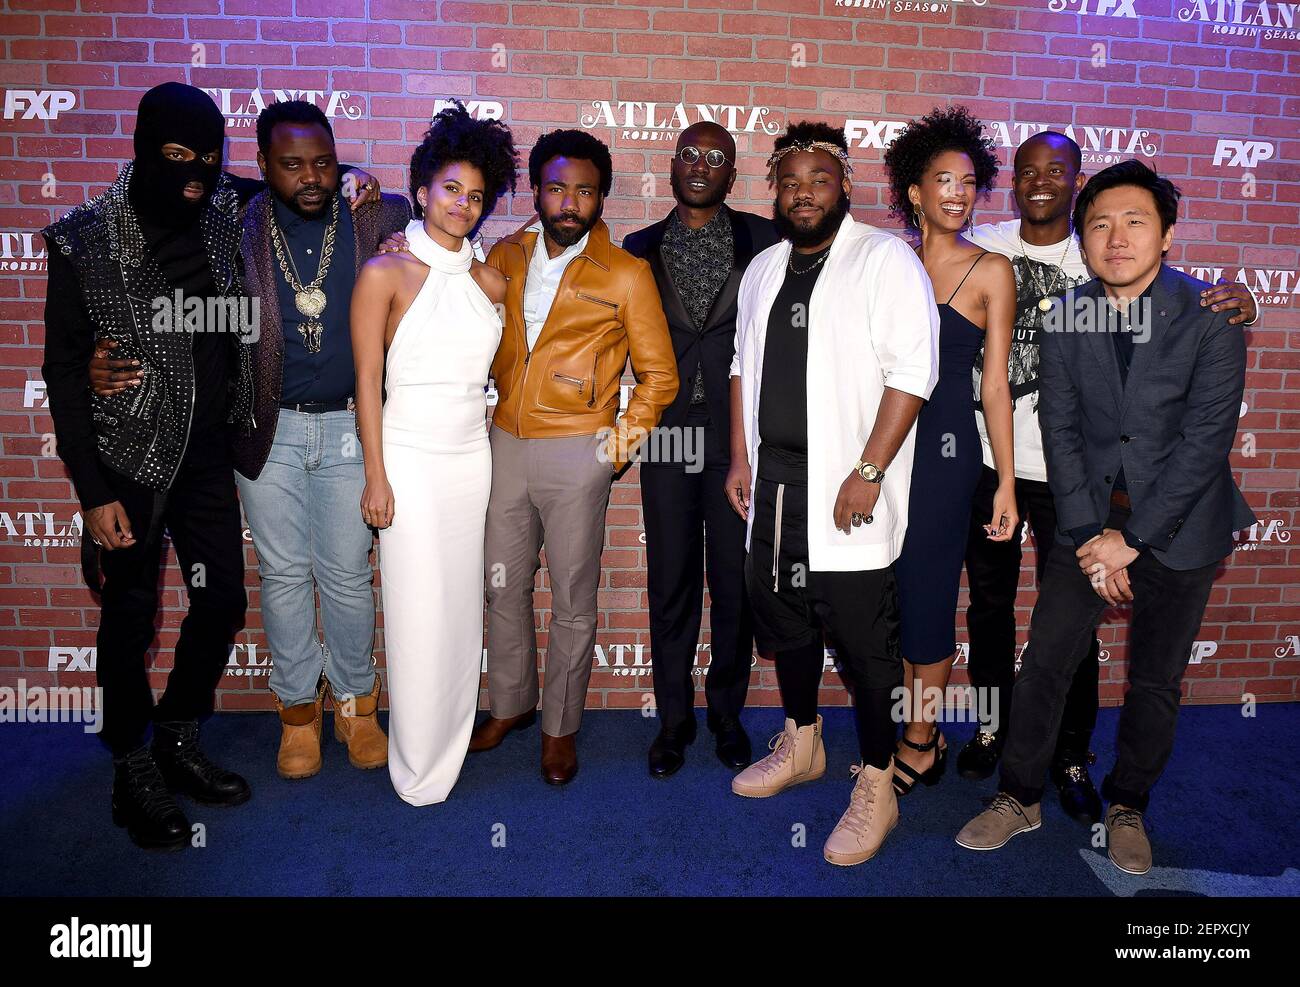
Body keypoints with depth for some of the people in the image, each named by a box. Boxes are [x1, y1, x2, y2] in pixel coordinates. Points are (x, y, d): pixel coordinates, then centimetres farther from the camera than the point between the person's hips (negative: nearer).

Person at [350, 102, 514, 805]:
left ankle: (453, 740, 29)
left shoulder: (490, 282, 9)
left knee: (463, 606, 11)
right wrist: (376, 479, -9)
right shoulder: (385, 274, -5)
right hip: (410, 458, -4)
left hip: (474, 456, 5)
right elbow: (368, 382, -6)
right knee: (418, 612, 1)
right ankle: (418, 765, 18)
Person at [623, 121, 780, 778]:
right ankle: (673, 719, 22)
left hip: (740, 434, -1)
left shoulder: (764, 241, 4)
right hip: (667, 434, 1)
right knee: (671, 584, 7)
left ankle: (727, 713, 26)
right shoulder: (641, 248, 10)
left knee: (736, 584, 8)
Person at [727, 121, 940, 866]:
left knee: (864, 639, -1)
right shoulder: (763, 268, 15)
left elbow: (912, 371, -14)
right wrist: (741, 457, 12)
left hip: (846, 490, -6)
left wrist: (868, 472, -19)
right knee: (784, 619, 17)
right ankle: (802, 746, 37)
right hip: (774, 479, 7)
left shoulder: (885, 259, -6)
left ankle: (877, 787, 16)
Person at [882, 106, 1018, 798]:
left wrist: (1006, 481, -6)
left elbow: (994, 384, -3)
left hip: (944, 448, -4)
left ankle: (918, 747, 21)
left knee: (926, 596, 3)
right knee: (887, 595, 9)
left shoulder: (990, 271, -2)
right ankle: (917, 734, 28)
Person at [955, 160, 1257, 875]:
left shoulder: (1211, 318, -11)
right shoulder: (1064, 317, -3)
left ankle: (1127, 807, 32)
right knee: (1043, 663, 3)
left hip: (1177, 526, -1)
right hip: (1090, 521, 2)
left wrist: (1132, 539, -16)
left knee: (1155, 683, 10)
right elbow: (1060, 430, -4)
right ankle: (1020, 798, 21)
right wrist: (1088, 536, -10)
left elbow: (1207, 438, -14)